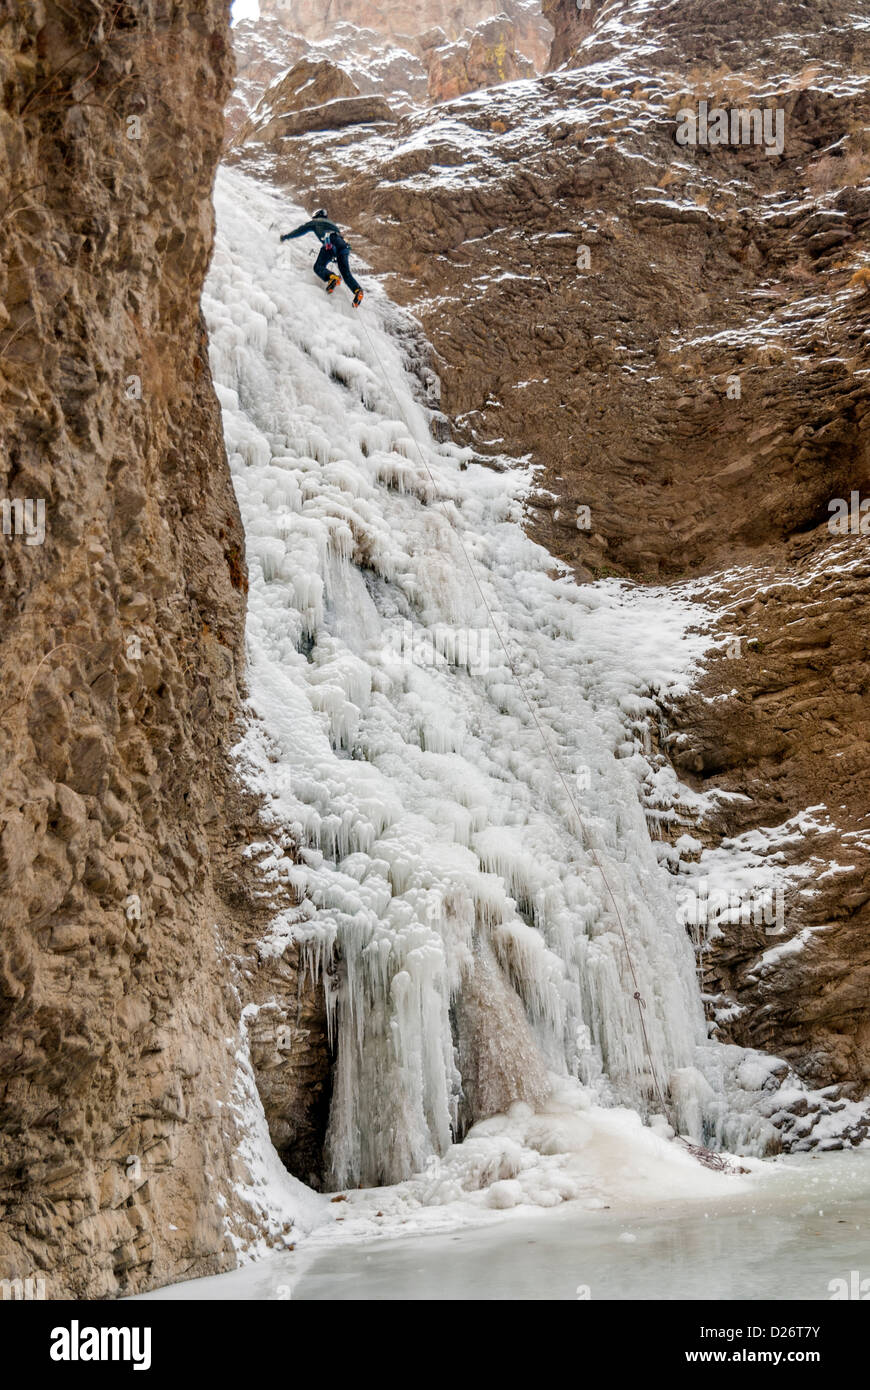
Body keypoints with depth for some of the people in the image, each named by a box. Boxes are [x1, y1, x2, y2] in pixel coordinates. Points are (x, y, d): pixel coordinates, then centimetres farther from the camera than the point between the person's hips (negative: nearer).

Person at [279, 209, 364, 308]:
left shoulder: (315, 222, 27)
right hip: (343, 245, 5)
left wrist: (286, 236, 41)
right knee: (346, 273, 1)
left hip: (330, 244, -5)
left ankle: (332, 277, -36)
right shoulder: (332, 224, 42)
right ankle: (357, 289, -26)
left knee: (318, 267, -5)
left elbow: (300, 231, 29)